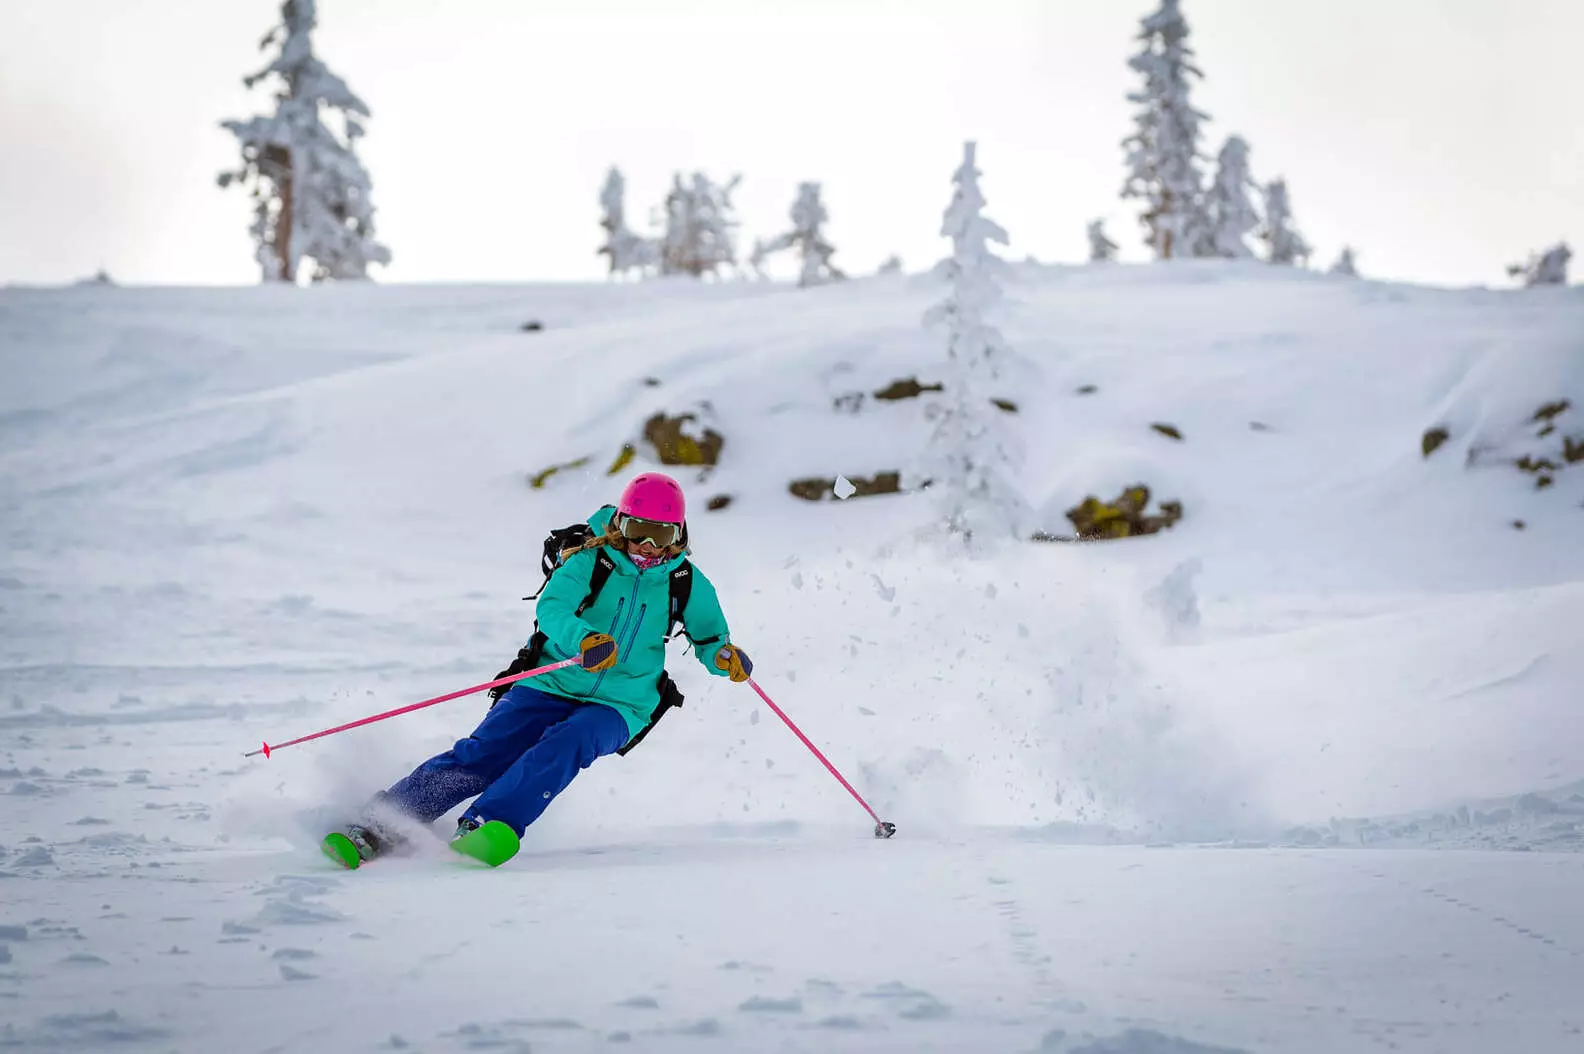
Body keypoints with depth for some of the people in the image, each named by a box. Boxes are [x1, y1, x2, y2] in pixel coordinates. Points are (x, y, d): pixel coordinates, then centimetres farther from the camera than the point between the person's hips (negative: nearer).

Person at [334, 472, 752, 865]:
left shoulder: (688, 584, 0)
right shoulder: (590, 560, -7)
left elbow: (710, 639, 8)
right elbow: (551, 608, -21)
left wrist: (725, 656, -18)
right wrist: (583, 640, -43)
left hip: (616, 708, 1)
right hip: (551, 686, -1)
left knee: (565, 744, -32)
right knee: (479, 755, -18)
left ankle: (483, 825, -42)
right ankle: (377, 828, -17)